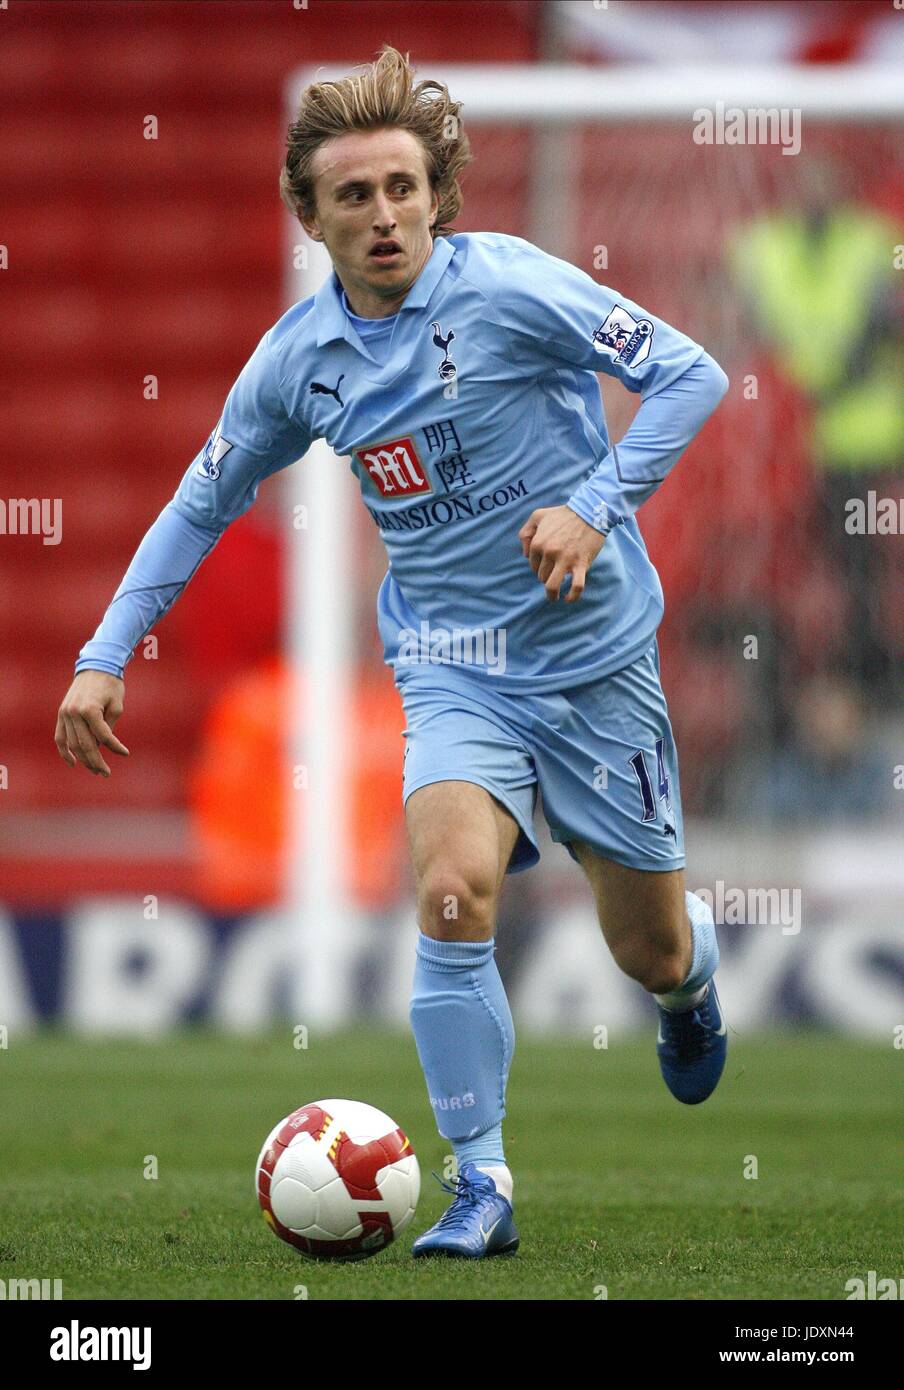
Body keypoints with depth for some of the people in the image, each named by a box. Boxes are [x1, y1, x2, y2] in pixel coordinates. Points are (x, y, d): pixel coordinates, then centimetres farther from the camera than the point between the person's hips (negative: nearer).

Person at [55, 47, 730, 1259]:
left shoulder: (508, 285, -15)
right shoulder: (296, 359, -1)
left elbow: (690, 374, -13)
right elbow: (201, 505, 12)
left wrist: (595, 507, -23)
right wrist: (106, 656, 6)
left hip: (594, 653, -2)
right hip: (453, 664, 2)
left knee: (648, 953, 9)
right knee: (454, 891, -25)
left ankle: (694, 962, 49)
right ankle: (479, 1187, -17)